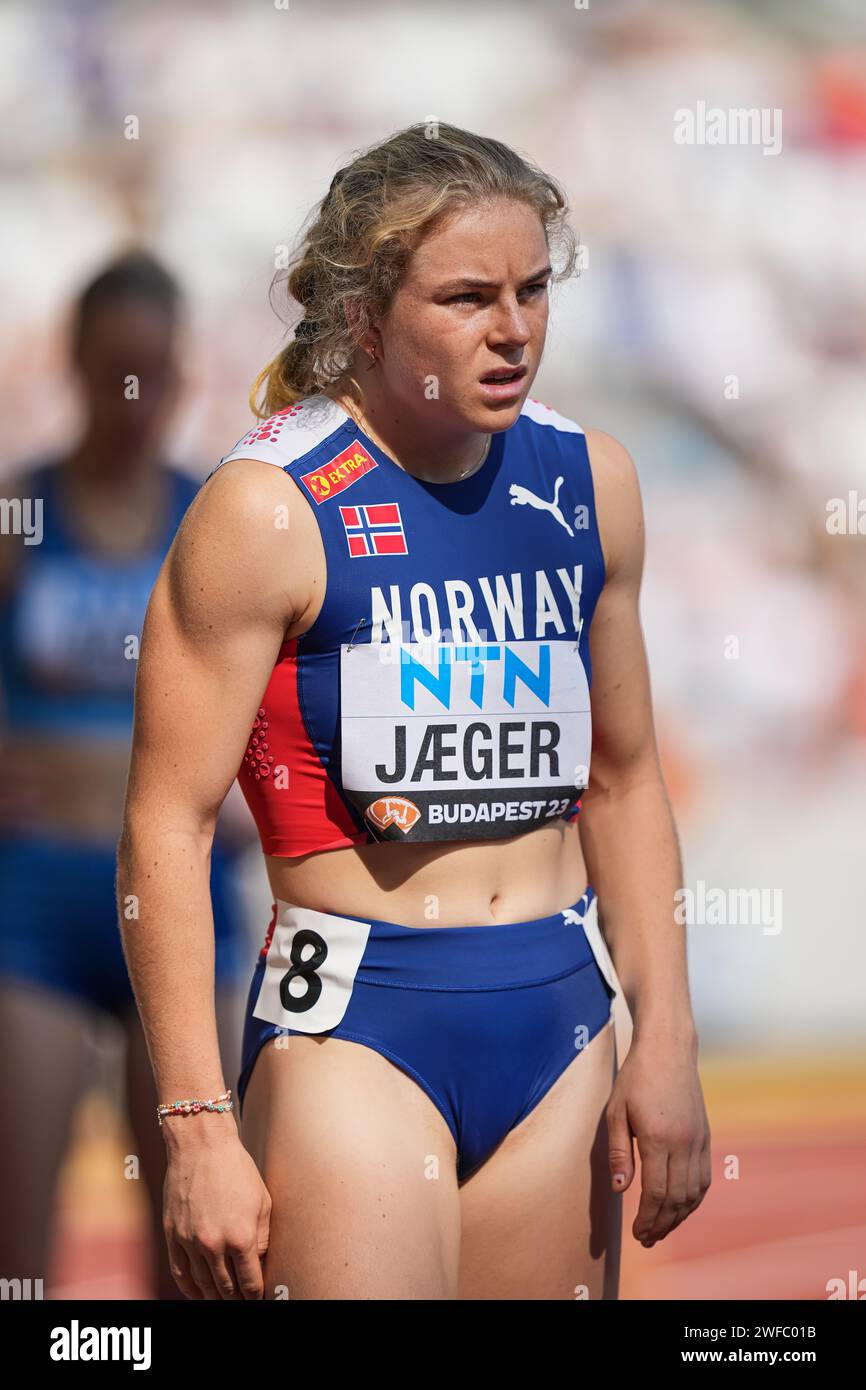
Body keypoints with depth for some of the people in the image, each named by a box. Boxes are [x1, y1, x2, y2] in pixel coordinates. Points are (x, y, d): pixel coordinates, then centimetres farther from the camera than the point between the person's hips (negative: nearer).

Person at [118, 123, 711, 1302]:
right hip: (355, 1028, -5)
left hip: (560, 1027, 5)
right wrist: (199, 1127, -15)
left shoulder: (587, 483, 8)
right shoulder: (269, 508, -10)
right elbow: (168, 824, -11)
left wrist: (666, 1038, 11)